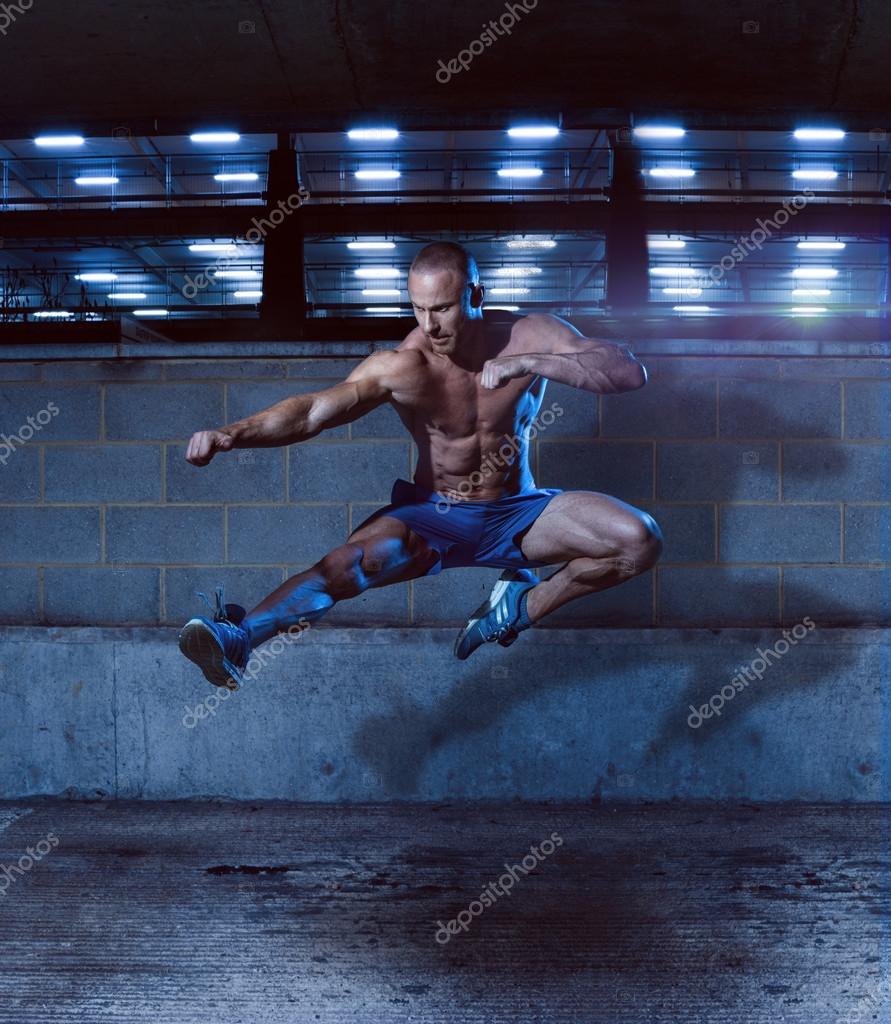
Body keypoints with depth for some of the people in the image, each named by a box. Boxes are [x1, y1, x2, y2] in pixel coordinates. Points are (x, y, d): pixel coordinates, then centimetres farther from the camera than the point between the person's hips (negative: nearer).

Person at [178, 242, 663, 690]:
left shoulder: (530, 337, -12)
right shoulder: (401, 367, -18)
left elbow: (631, 372, -19)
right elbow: (315, 409, -31)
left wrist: (531, 364, -32)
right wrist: (231, 434, -48)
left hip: (518, 514, 2)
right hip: (435, 518, -2)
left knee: (639, 539, -18)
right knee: (356, 560, -33)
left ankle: (525, 604, 1)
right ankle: (238, 640, -38)